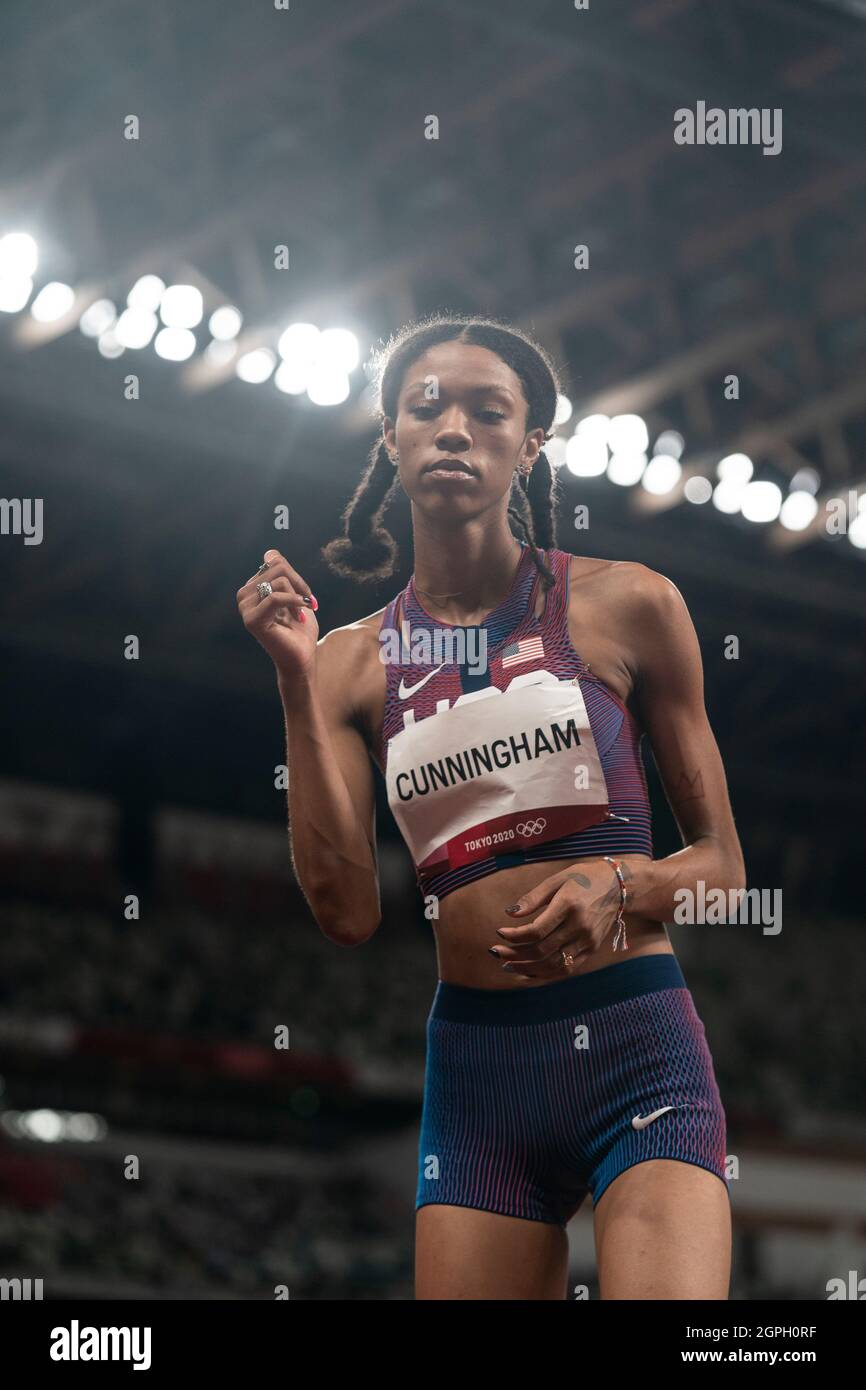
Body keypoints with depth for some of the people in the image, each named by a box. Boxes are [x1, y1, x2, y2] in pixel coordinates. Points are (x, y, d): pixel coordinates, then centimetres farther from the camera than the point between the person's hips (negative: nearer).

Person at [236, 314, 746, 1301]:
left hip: (637, 1046, -2)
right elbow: (348, 913, -3)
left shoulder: (626, 608, 3)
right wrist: (296, 682, -4)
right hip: (475, 1070, 3)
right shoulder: (355, 663, 9)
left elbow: (720, 866, 8)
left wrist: (617, 884, -14)